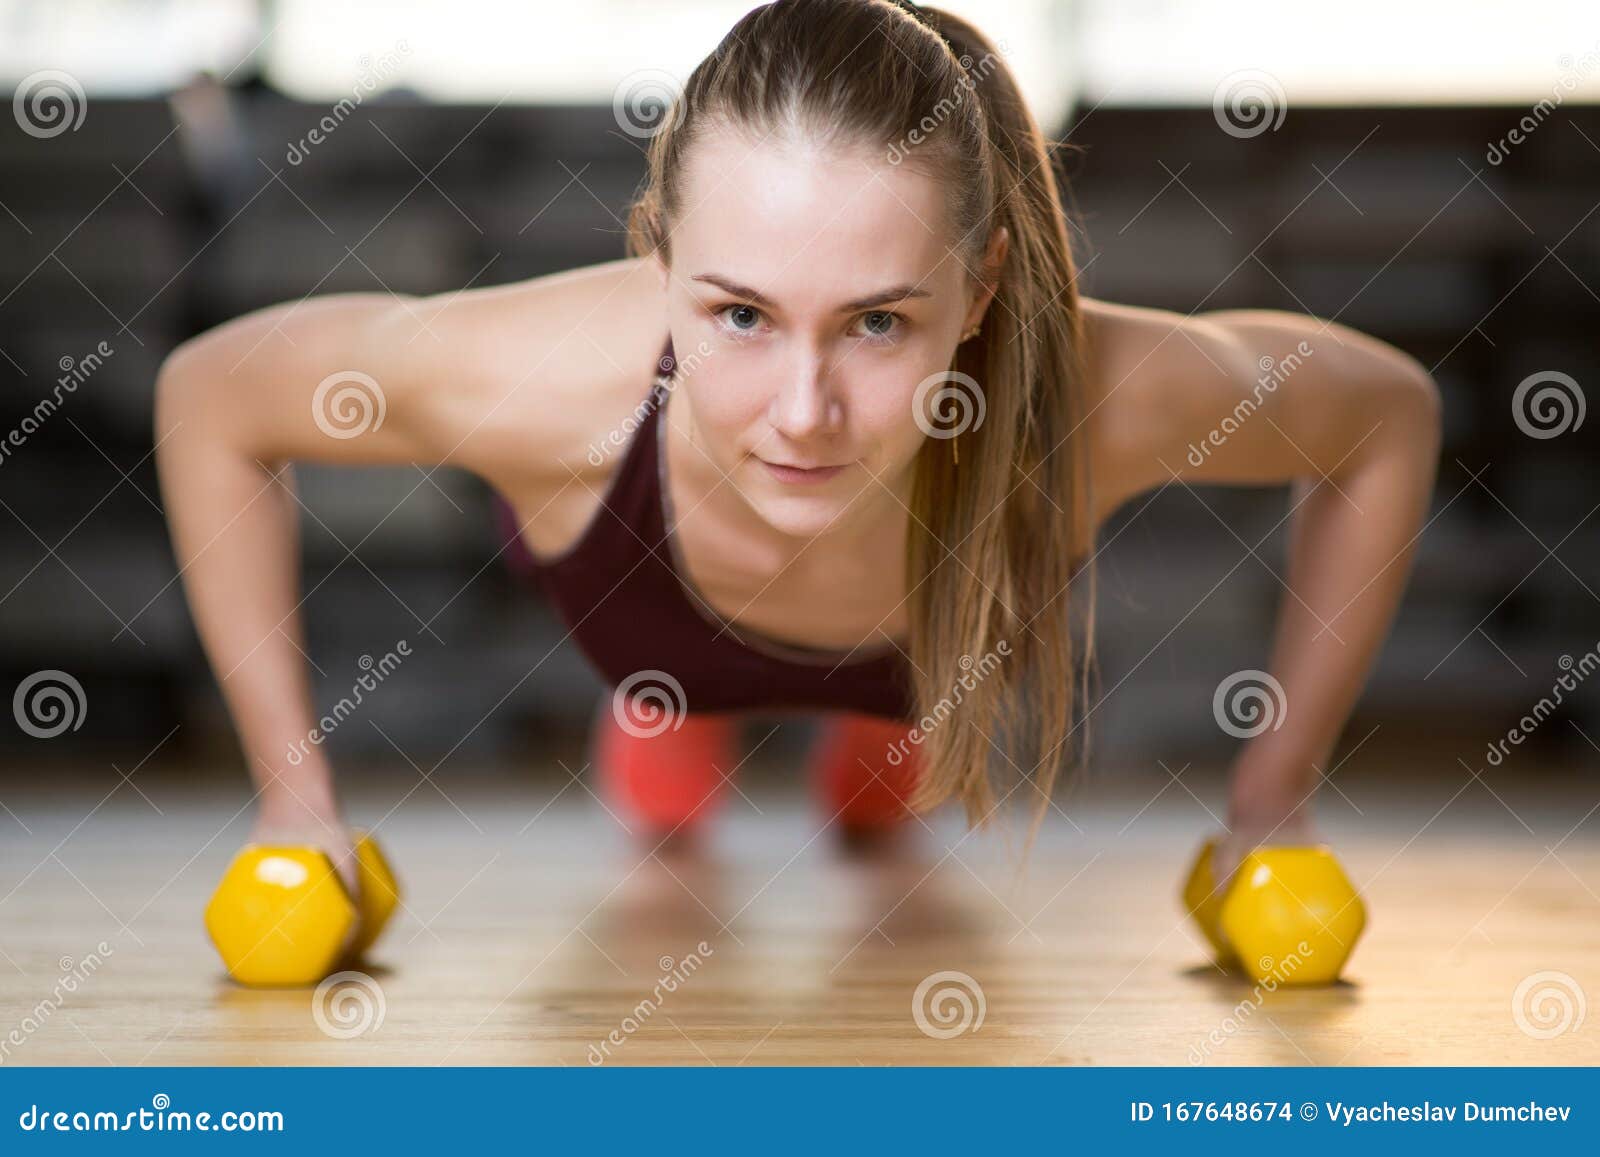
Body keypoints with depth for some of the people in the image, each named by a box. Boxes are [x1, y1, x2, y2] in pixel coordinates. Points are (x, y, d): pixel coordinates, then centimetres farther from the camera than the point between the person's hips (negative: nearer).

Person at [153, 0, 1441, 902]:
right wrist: (297, 789, -24)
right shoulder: (536, 385, -47)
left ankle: (891, 757, 67)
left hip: (948, 649, 1)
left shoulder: (1099, 401, -47)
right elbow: (209, 398, -27)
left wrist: (1274, 795, -20)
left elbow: (1390, 414, -24)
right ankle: (669, 732, 66)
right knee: (661, 784, 34)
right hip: (664, 620, 0)